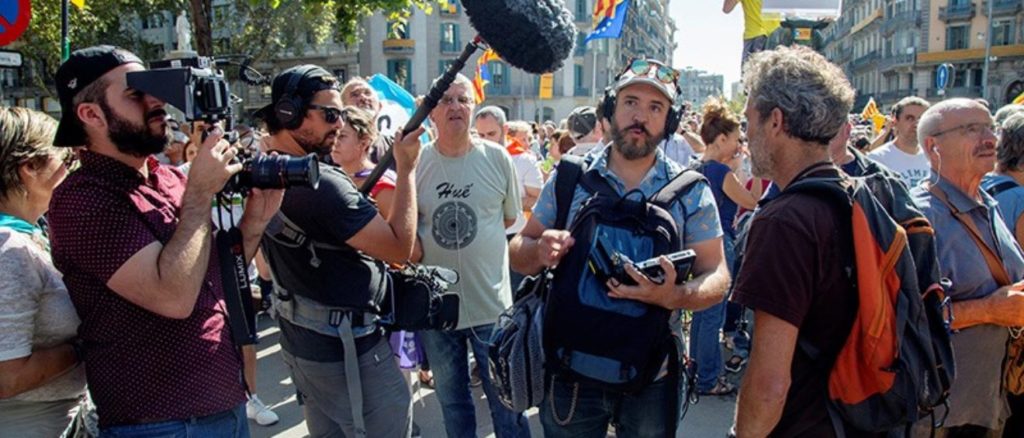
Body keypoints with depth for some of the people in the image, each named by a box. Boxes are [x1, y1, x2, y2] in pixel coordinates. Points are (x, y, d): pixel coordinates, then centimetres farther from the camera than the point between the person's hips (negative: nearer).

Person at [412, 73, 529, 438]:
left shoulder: (497, 158, -4)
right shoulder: (415, 162, -2)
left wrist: (473, 237, 2)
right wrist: (414, 247, -12)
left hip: (492, 304, -1)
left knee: (506, 401, 10)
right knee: (452, 402, 19)